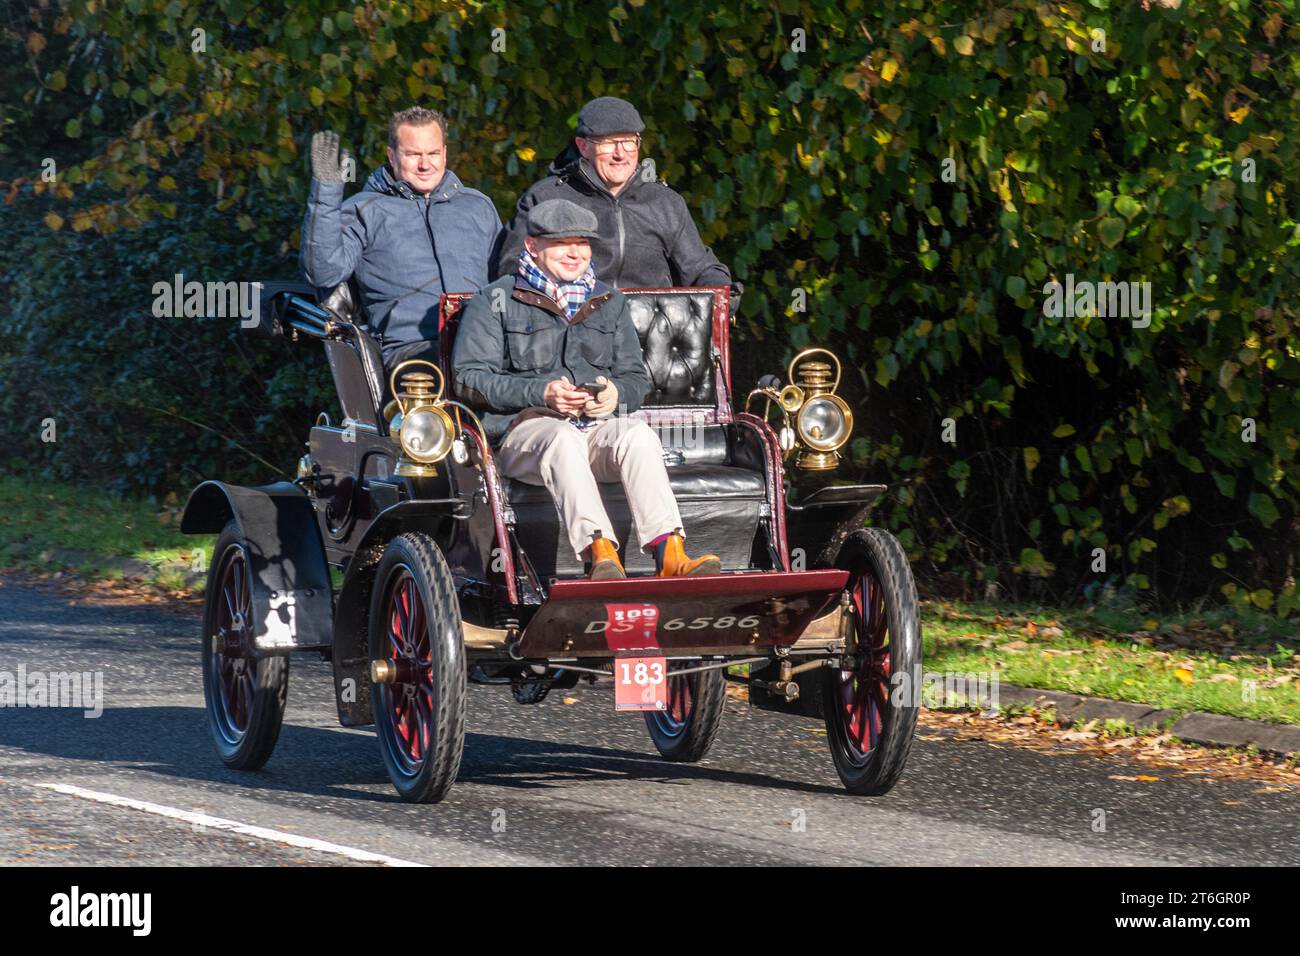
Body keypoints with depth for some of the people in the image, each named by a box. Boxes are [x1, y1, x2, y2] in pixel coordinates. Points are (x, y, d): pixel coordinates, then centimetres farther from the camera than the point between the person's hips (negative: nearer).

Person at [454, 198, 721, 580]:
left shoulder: (610, 302, 25)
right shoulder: (494, 302, 11)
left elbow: (637, 378, 22)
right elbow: (469, 377, 1)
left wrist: (616, 394, -4)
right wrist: (541, 393, -13)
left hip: (602, 427, 3)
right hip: (527, 427, -3)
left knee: (638, 434, -33)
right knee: (563, 440, -39)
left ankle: (670, 555, -51)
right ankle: (600, 554, -58)